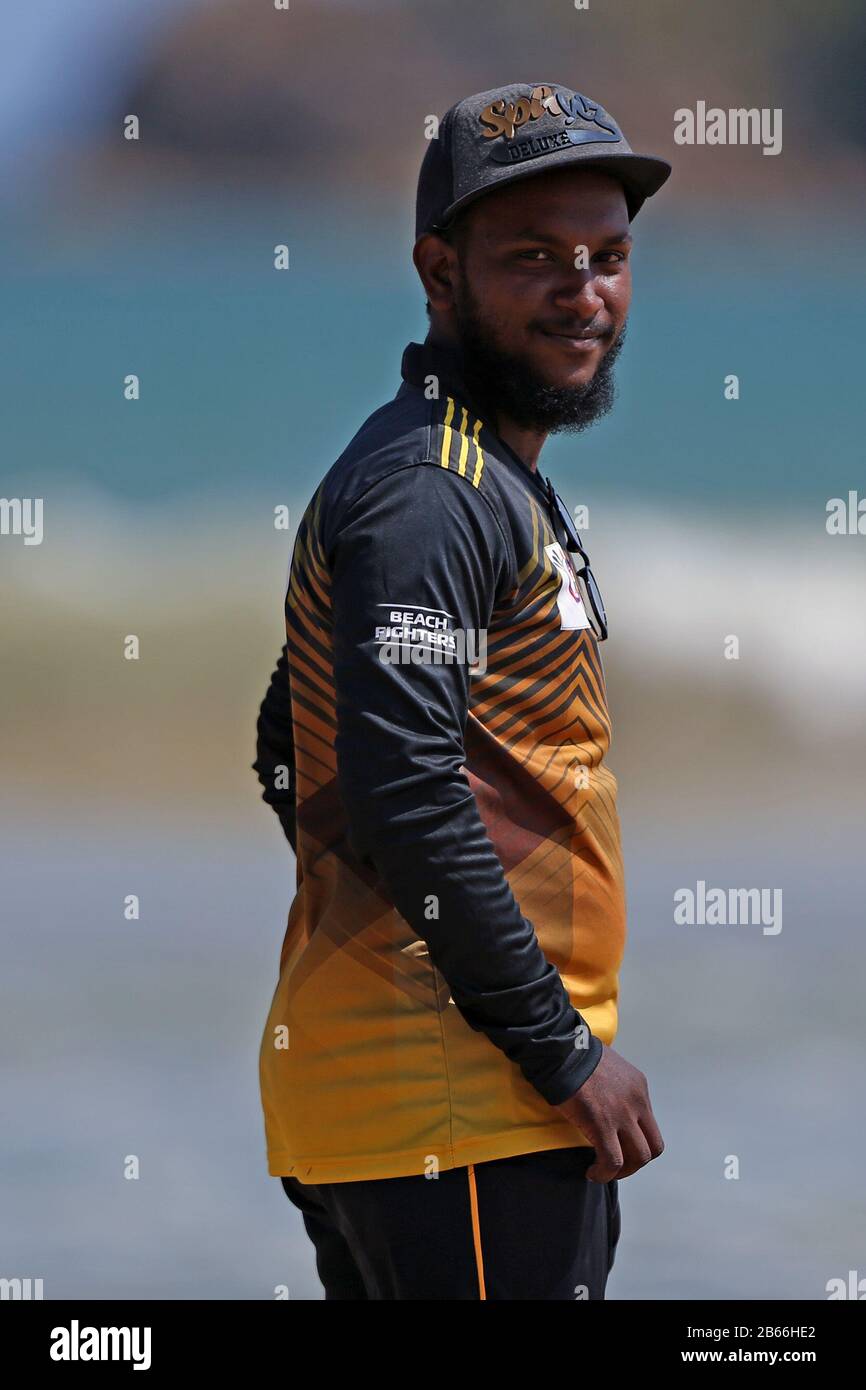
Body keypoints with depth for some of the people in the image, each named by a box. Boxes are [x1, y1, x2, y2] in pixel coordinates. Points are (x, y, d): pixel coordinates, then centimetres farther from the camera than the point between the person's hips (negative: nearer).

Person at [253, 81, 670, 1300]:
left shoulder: (477, 480, 19)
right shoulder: (430, 491, -13)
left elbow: (293, 759, 25)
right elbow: (408, 798, -24)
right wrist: (567, 1051, -19)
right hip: (461, 1108, -11)